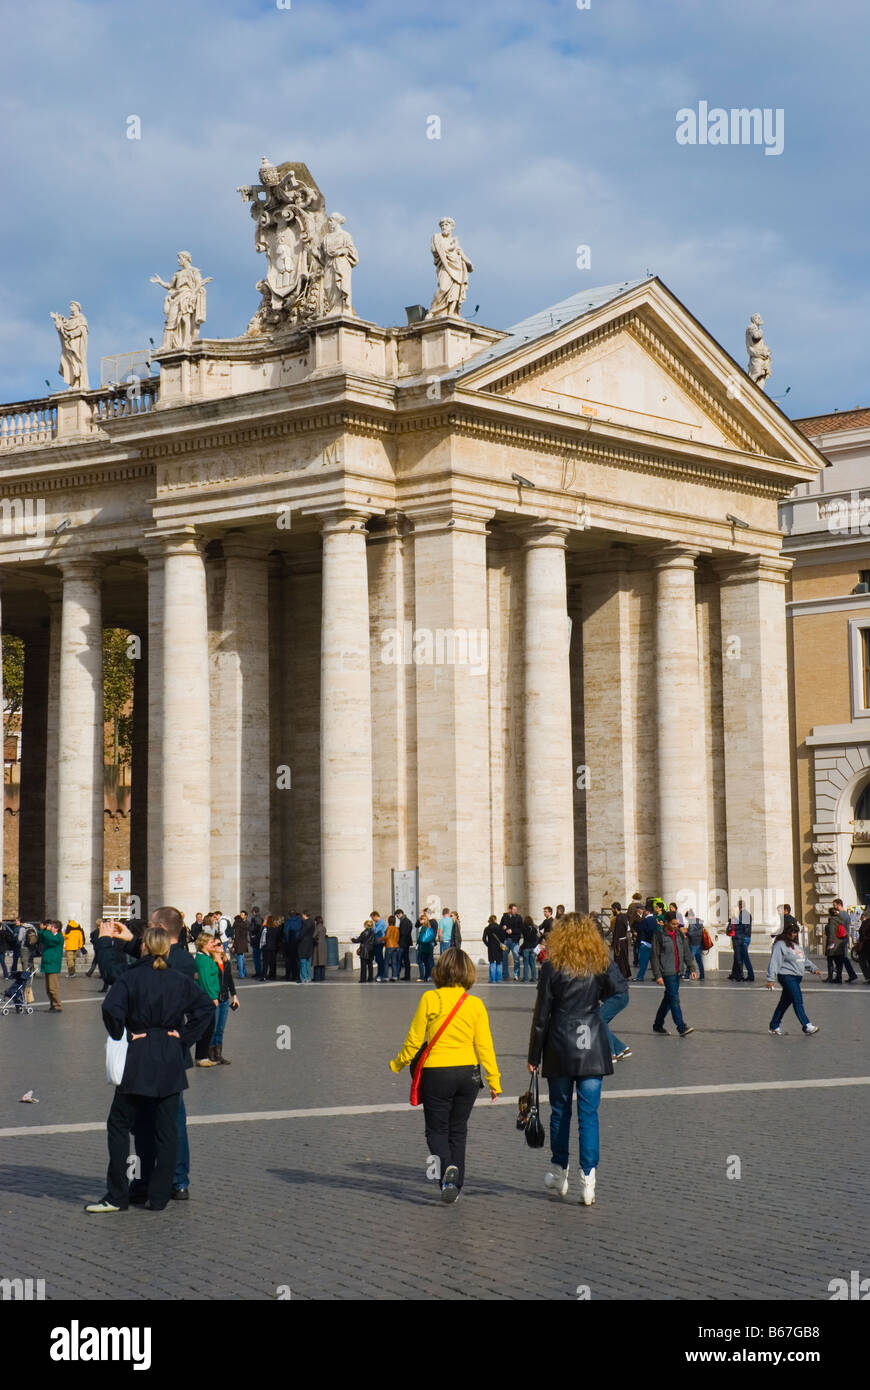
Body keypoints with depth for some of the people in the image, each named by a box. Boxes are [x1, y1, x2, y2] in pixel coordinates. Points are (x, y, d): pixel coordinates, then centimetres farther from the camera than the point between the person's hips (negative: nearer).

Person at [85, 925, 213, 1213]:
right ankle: (158, 1197, 9)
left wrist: (121, 1037, -7)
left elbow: (111, 1009, -21)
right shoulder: (180, 981, 4)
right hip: (171, 1062, 3)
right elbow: (204, 1010, 4)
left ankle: (117, 1196, 3)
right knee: (166, 1129, 8)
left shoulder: (131, 978, -7)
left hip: (139, 1060, -3)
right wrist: (184, 1037, 5)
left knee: (120, 1124, 7)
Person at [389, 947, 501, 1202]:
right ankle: (455, 1184, 17)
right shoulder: (475, 1004, -2)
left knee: (436, 1130, 9)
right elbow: (484, 1045, -2)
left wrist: (397, 1064, 13)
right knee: (458, 1130, 17)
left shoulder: (429, 999, -8)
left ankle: (447, 1167, -18)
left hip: (436, 1073, -2)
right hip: (468, 1074, 3)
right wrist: (493, 1079, 5)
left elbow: (414, 1040, -3)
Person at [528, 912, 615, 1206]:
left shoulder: (551, 968, -6)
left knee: (560, 1111, 11)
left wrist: (534, 1056, 2)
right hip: (593, 1049, 1)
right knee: (589, 1114, 2)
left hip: (560, 1049, -1)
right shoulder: (601, 966, 0)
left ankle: (559, 1176, 22)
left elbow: (542, 1015, -4)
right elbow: (611, 996, 18)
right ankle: (588, 1180, -3)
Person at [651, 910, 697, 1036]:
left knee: (668, 998, 12)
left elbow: (686, 952, 15)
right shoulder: (659, 936, -8)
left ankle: (658, 1025, 23)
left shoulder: (679, 934, 10)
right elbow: (654, 956, -8)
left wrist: (691, 969, 8)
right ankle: (682, 1028, -13)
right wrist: (657, 975, -13)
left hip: (677, 971, 7)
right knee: (674, 999, -11)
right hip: (667, 972, -7)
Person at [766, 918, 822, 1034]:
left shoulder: (796, 944, 19)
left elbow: (804, 959, 29)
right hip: (787, 976, -9)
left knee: (785, 1002, 12)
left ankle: (774, 1025, 21)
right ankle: (806, 1026, -11)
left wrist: (813, 969, 21)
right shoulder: (780, 945, -9)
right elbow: (774, 962, -13)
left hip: (797, 977, 9)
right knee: (798, 1001, -12)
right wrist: (770, 979, -17)